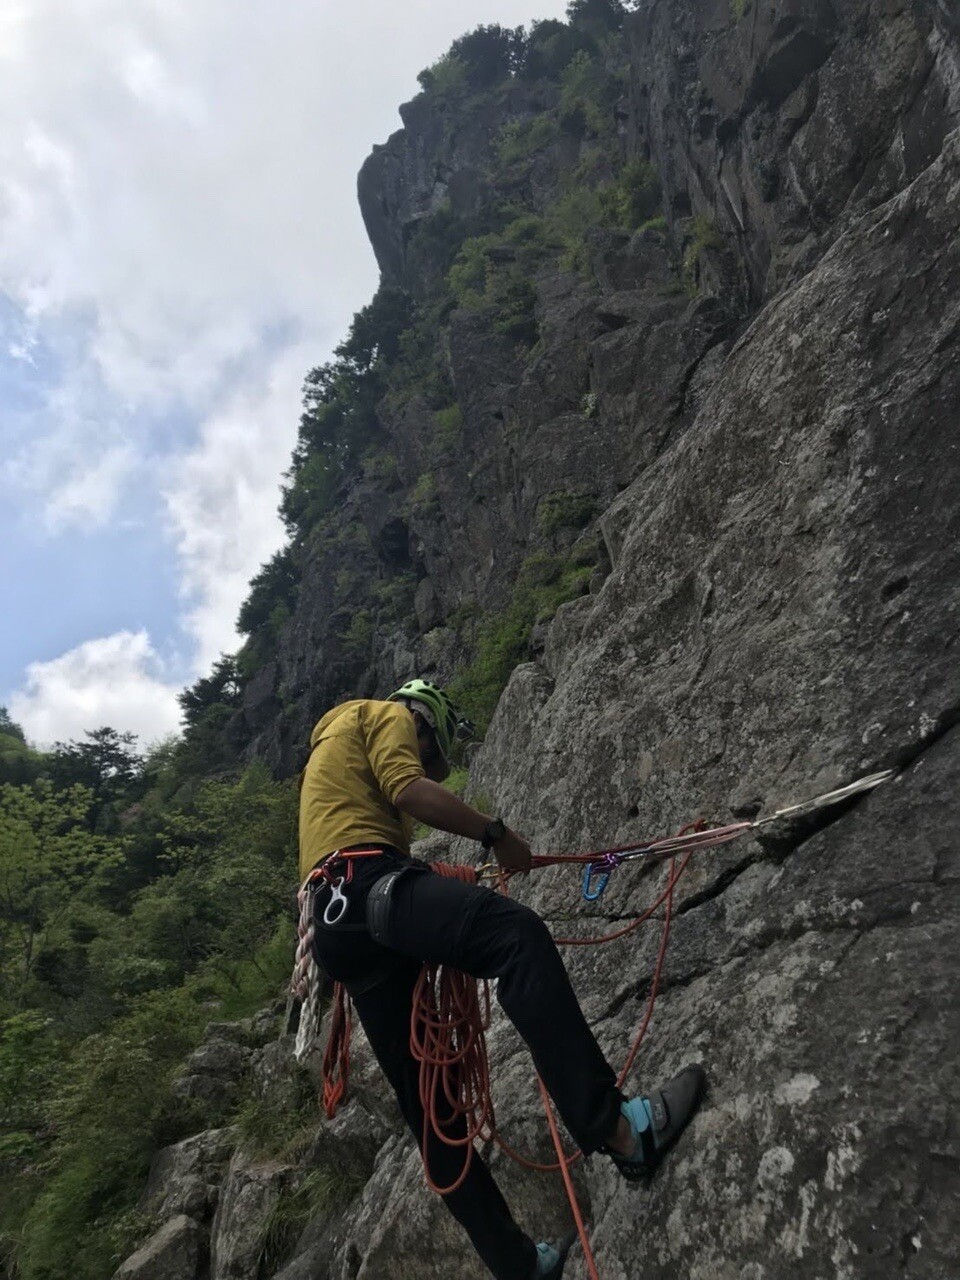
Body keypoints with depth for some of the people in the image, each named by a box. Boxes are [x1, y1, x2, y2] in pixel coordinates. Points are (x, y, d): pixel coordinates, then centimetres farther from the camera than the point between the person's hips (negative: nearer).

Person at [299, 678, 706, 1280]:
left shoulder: (336, 748, 39)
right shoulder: (384, 713, 13)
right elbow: (409, 790, -8)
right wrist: (497, 833, -1)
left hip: (335, 920, 10)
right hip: (367, 883, -10)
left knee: (427, 1098, 7)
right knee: (518, 934, -28)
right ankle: (616, 1127, -40)